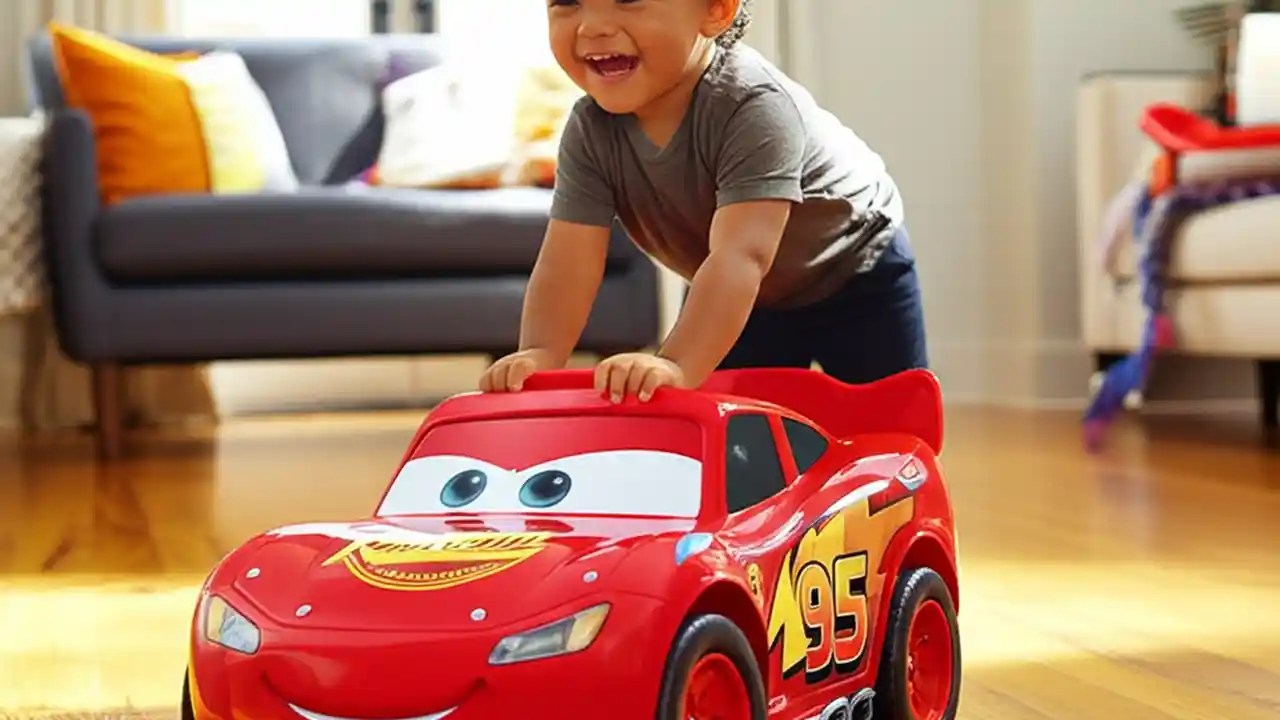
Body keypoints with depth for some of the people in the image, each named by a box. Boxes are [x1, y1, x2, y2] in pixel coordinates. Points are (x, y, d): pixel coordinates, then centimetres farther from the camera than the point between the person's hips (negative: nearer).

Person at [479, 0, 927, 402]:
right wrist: (540, 353, -49)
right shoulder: (589, 131, -24)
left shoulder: (755, 107, -41)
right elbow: (568, 259, -29)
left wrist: (677, 366, -65)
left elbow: (743, 255, -52)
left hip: (854, 274, -4)